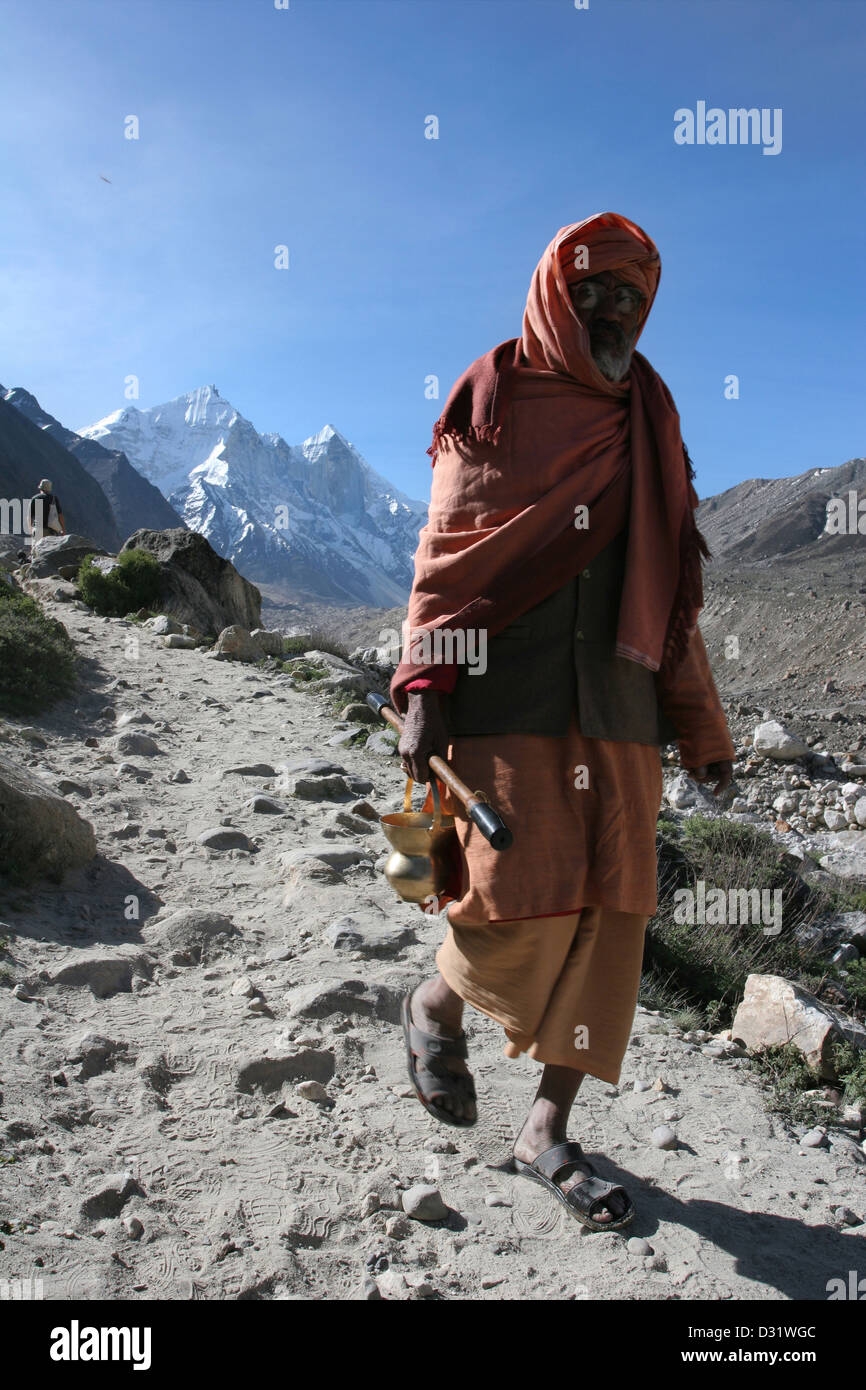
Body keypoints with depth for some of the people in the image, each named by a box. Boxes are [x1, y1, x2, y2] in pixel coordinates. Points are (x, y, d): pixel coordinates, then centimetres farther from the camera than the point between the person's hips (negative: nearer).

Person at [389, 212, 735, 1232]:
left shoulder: (648, 424, 20)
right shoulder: (494, 396, 7)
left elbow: (669, 585, 20)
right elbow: (448, 556, 0)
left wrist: (701, 727, 18)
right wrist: (424, 690, -12)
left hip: (616, 709, 5)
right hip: (505, 699, -5)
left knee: (608, 916, 2)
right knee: (522, 899, -12)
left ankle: (547, 1131, 18)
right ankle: (436, 1008, 23)